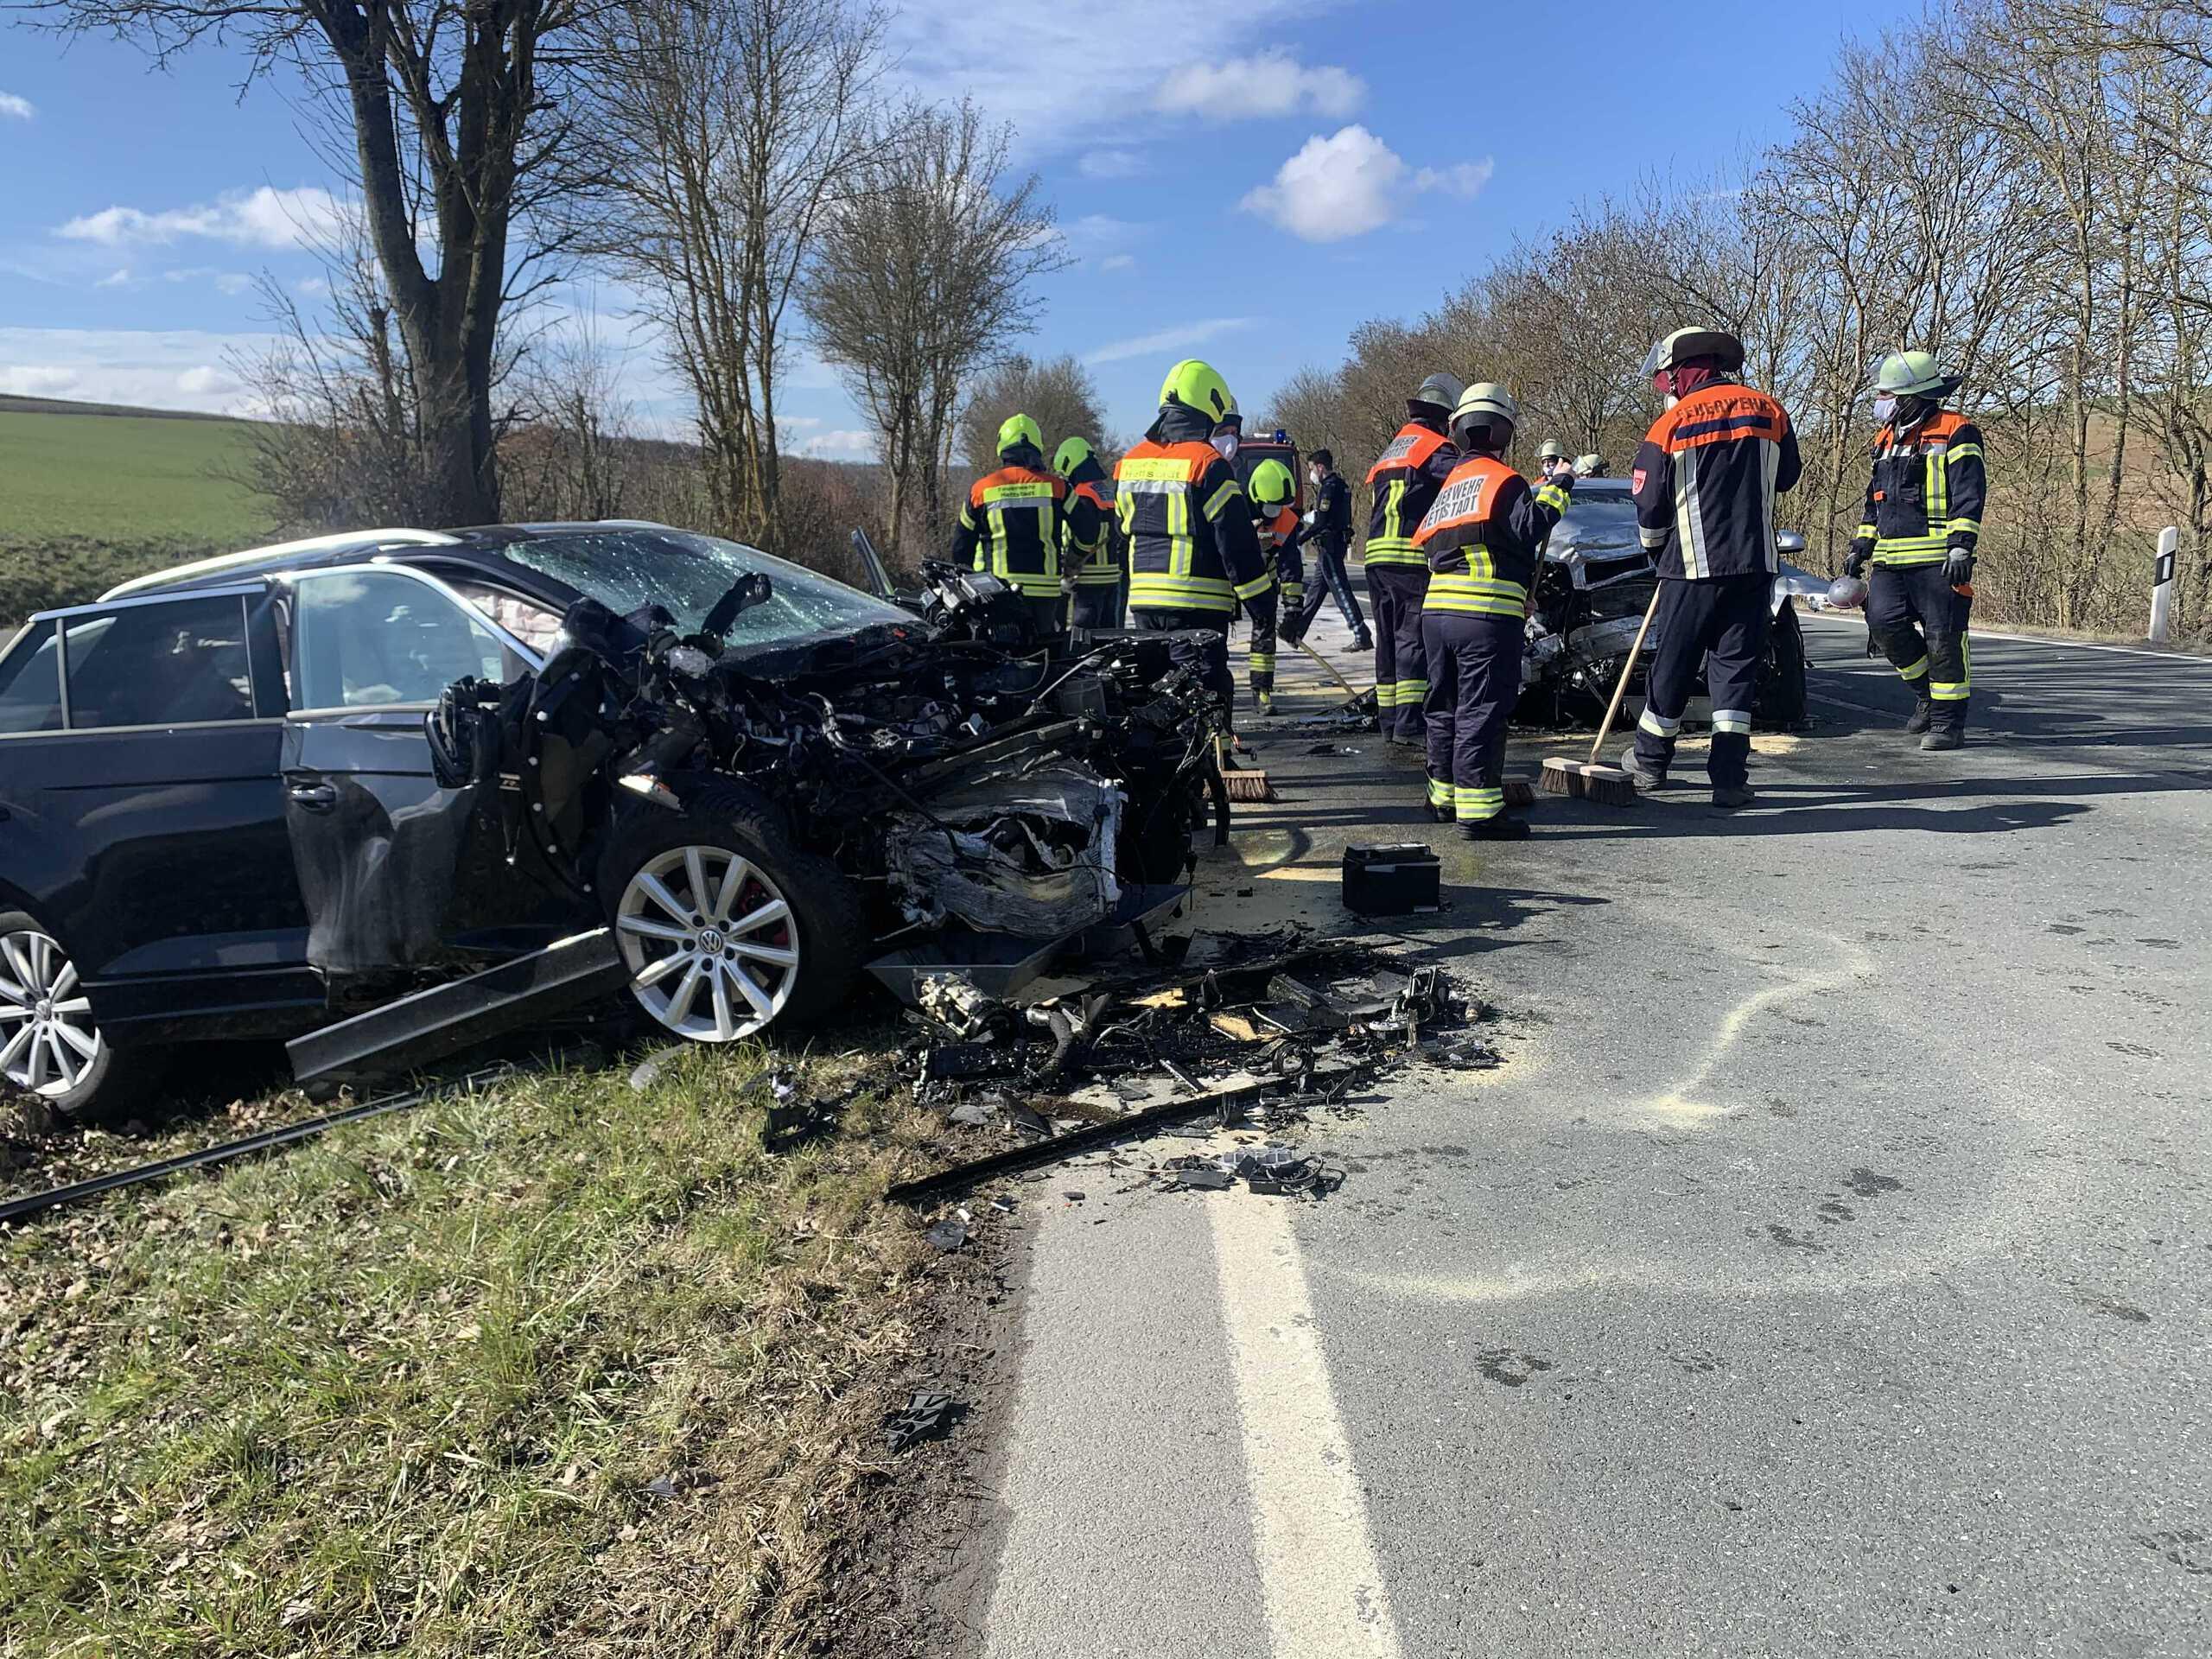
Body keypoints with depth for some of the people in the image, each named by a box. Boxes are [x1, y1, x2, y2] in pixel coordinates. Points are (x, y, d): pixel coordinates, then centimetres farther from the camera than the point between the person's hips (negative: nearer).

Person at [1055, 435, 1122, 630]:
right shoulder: (1110, 490, 13)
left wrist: (1068, 567, -11)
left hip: (1089, 579, -9)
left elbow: (1085, 537, -22)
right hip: (1113, 575, 9)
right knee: (1109, 627, 14)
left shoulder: (1083, 495, -14)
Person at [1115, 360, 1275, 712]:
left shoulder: (1130, 463, 9)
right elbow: (1237, 543, -12)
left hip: (1143, 601, 7)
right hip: (1197, 605, -6)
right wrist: (1261, 603, -7)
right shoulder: (1208, 464, -12)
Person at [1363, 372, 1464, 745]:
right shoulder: (1434, 448, -4)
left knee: (1389, 640, 11)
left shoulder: (1392, 449, 25)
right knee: (1414, 638, -9)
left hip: (1377, 556, 8)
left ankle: (1389, 721, 15)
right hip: (1413, 559, -8)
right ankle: (1409, 724, -13)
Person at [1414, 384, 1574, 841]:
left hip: (1436, 611, 8)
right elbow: (1529, 526, -16)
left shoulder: (1450, 483, 21)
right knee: (1482, 711, -8)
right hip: (1487, 615, -8)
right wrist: (1557, 487, -4)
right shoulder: (1503, 479, -3)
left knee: (1444, 706, 17)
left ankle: (1444, 796, 27)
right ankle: (1478, 810, -9)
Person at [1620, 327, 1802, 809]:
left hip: (1693, 567, -2)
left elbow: (1650, 510, 1)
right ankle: (1730, 778, 1)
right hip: (1755, 565, 3)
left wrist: (1655, 549, 19)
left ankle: (1650, 762, 25)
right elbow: (1787, 477, 19)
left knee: (1673, 664, 11)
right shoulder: (1769, 411, 4)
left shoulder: (1670, 426, -5)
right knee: (1736, 665, 7)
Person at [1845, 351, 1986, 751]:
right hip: (1890, 559, 7)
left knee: (1943, 638, -6)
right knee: (1884, 623, -7)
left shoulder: (1955, 433, -2)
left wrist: (1961, 547, -19)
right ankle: (1928, 692, 15)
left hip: (1937, 559, -6)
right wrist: (1860, 548, 20)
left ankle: (1948, 721, 3)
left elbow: (1969, 496, -10)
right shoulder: (1887, 437, 21)